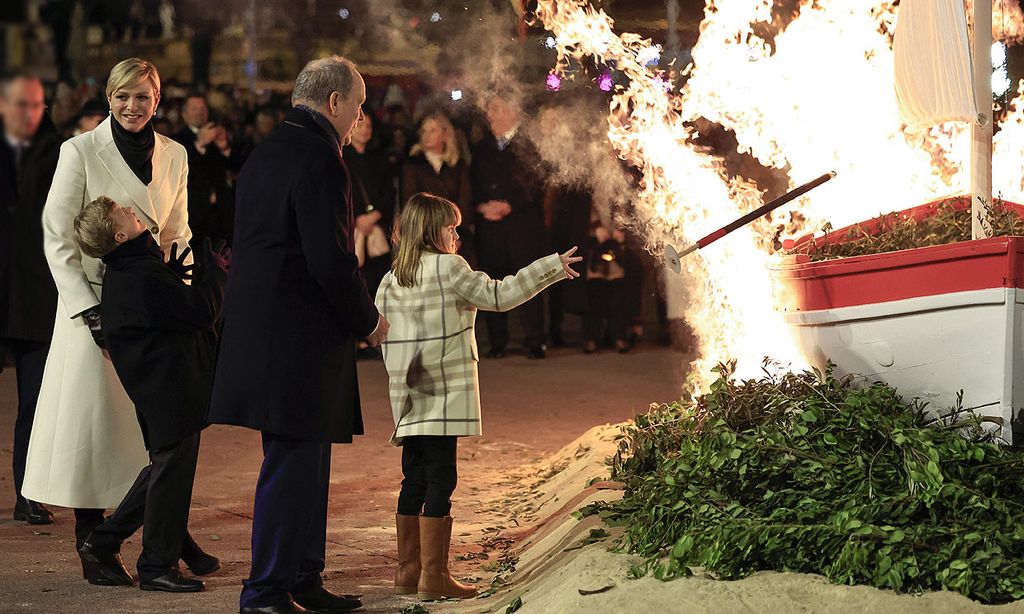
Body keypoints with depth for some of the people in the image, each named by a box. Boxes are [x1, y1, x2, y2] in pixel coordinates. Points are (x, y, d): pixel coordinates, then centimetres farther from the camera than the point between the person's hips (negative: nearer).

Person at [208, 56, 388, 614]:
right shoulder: (319, 159, -15)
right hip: (300, 338, -10)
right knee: (293, 462, -3)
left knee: (305, 462, 17)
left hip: (260, 329, 10)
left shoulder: (264, 153, 15)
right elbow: (331, 260, -20)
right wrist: (368, 320, -5)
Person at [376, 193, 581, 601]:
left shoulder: (391, 280, 11)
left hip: (409, 399, 7)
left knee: (415, 480, 12)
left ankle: (408, 571, 16)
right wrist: (552, 267, 0)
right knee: (441, 479, -6)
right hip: (443, 394, -7)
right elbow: (499, 296, -5)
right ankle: (434, 577, -7)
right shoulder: (448, 267, -8)